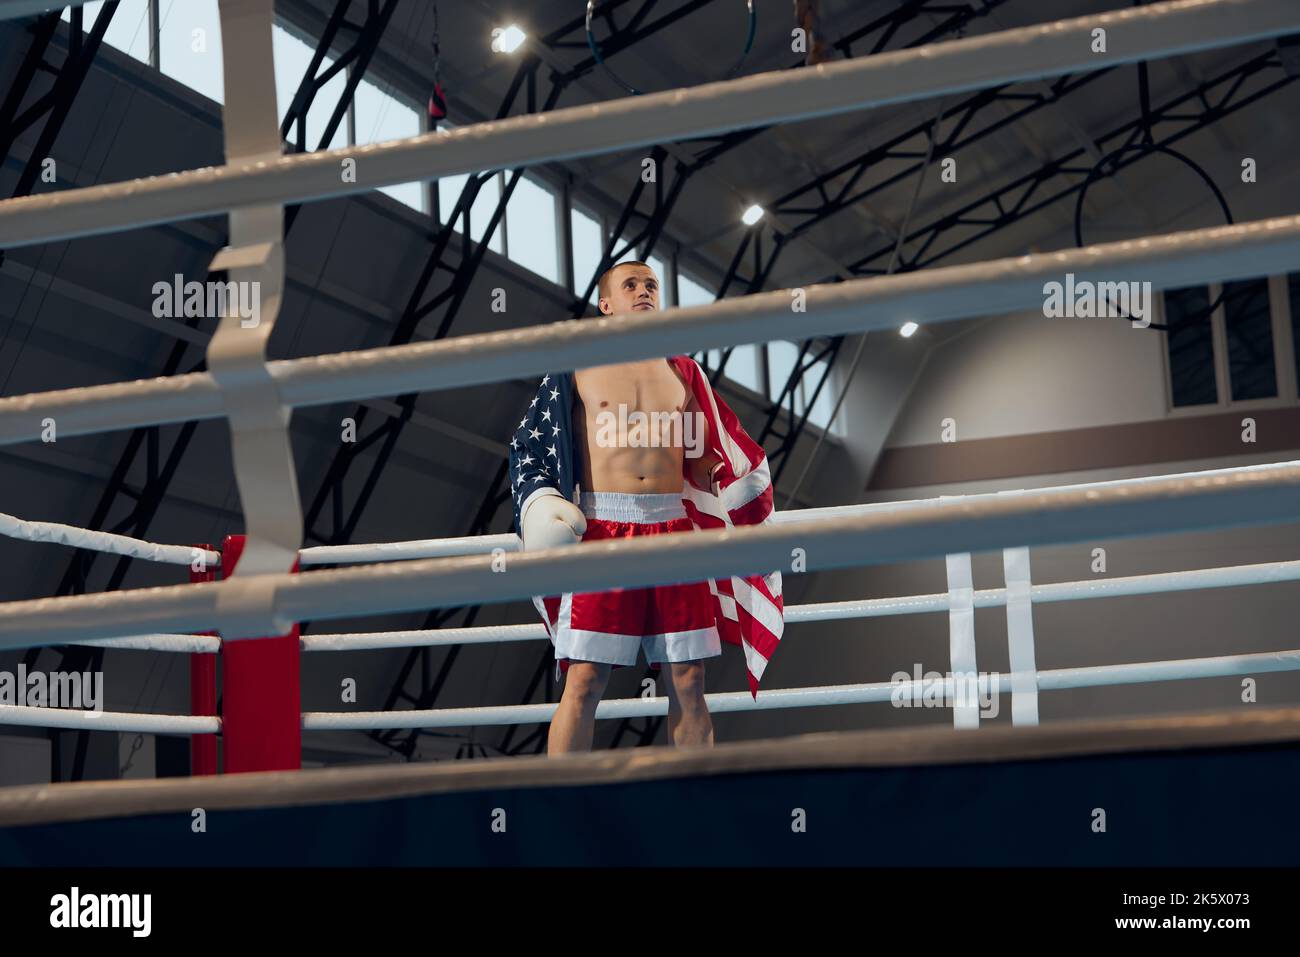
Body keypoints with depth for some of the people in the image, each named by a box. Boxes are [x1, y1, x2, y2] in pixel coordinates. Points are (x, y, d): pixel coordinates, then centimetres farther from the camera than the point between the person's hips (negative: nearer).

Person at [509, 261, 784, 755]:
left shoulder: (682, 372, 16)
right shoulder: (577, 368, 7)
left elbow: (702, 453, 21)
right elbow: (529, 444, 7)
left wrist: (740, 486, 3)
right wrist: (538, 503, -8)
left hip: (674, 528, 3)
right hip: (603, 528, -3)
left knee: (688, 681, 2)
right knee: (585, 679, -8)